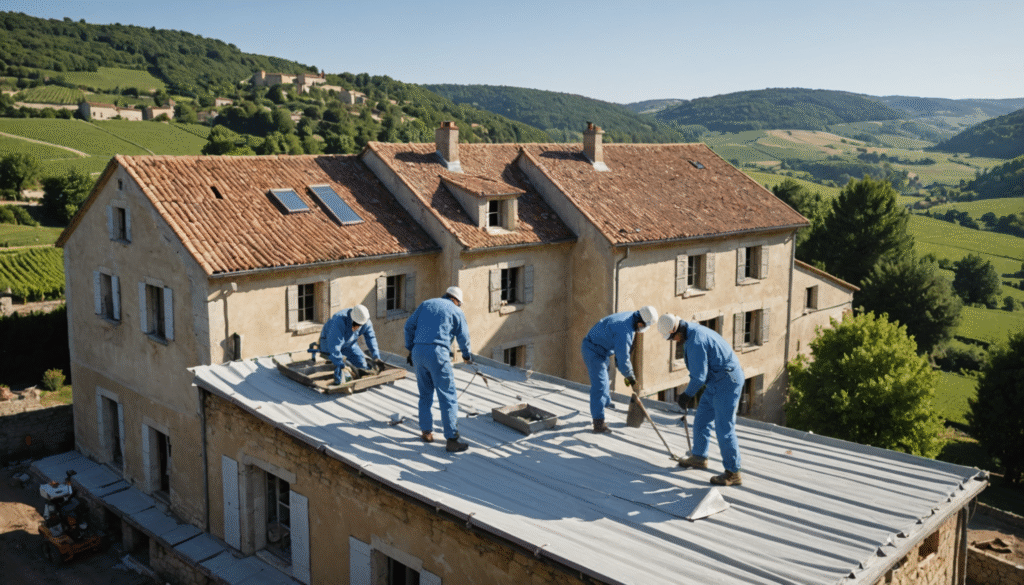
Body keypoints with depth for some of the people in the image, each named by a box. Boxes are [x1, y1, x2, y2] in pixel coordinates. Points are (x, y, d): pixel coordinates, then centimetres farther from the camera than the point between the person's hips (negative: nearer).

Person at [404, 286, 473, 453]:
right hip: (438, 353, -5)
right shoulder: (456, 311, 9)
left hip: (418, 351, 5)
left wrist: (410, 349, 22)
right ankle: (452, 439, -4)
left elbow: (409, 326, 16)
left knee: (425, 394, 20)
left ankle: (426, 431, 26)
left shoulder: (426, 304, 20)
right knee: (448, 397, -2)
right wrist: (467, 356, 27)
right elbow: (463, 338, 9)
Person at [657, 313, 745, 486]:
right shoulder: (694, 330, 9)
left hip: (726, 382, -11)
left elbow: (699, 377, -23)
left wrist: (687, 394, -7)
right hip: (717, 381, 11)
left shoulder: (695, 342, -25)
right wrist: (690, 393, 18)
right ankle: (699, 457, 34)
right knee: (701, 419, 18)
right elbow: (700, 371, 19)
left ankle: (733, 473, 1)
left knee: (724, 428, -7)